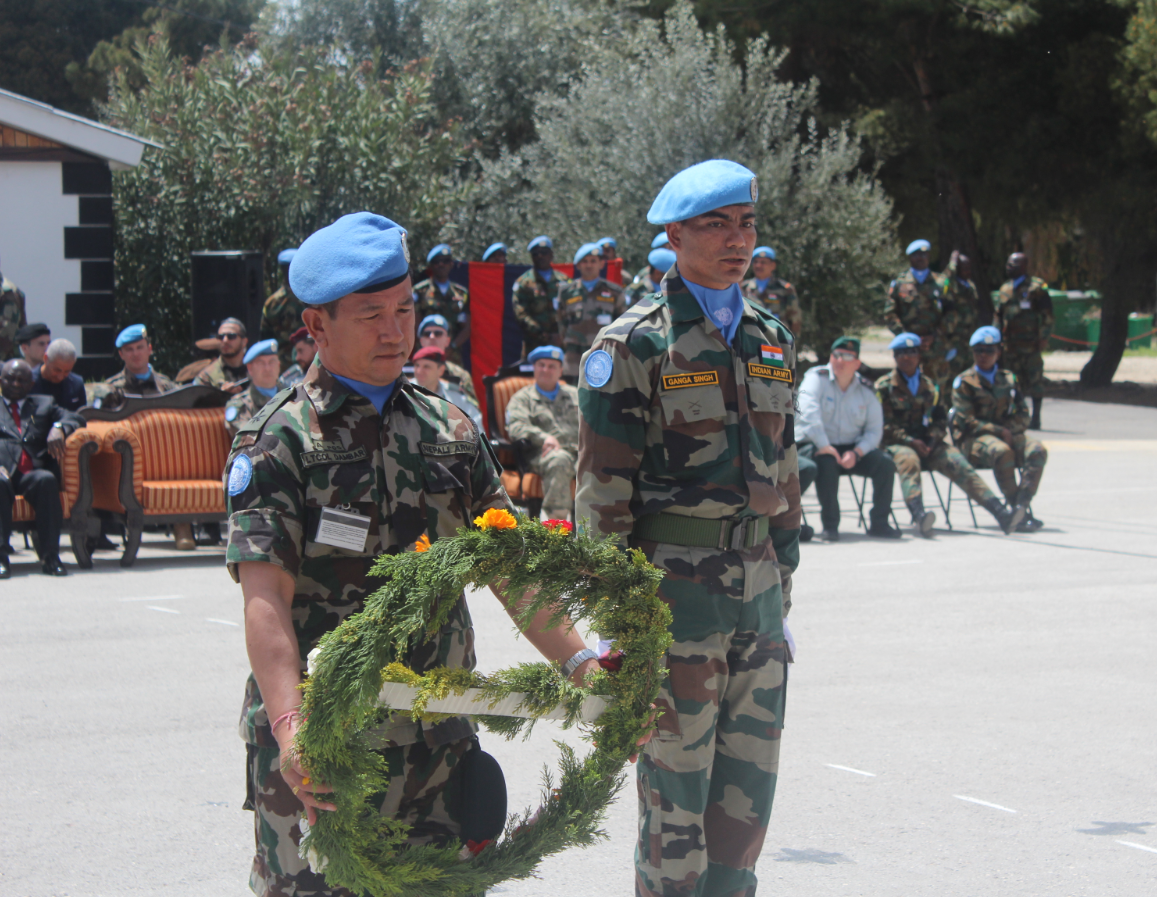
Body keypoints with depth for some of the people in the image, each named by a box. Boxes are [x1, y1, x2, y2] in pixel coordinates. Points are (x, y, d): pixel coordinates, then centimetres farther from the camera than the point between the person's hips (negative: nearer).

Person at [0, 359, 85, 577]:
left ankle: (50, 556, -33)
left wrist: (59, 428, -10)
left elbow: (76, 419, 15)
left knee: (46, 480, -35)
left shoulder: (44, 405, 29)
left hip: (33, 473, 1)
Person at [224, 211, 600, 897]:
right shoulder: (280, 441, -5)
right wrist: (289, 726, -29)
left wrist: (579, 663, 0)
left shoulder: (451, 430, 12)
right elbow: (266, 597, -15)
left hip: (438, 740, 5)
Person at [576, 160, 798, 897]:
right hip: (675, 582, -6)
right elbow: (603, 490, -8)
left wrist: (785, 577, 16)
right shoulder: (634, 346, -7)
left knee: (748, 792, 9)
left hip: (758, 587, 6)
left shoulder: (771, 340, 13)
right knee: (676, 787, -2)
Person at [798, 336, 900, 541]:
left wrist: (856, 453, -17)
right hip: (813, 446, -4)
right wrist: (823, 446, -32)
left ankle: (879, 523, -7)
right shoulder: (817, 378, -7)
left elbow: (875, 430, 1)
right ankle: (829, 525, -28)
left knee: (885, 464, -17)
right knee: (827, 462, -37)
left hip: (851, 449, 4)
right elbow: (809, 414, -22)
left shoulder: (865, 390, 6)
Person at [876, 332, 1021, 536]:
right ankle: (919, 516, -62)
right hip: (896, 443, -4)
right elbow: (884, 425, -4)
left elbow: (940, 419, 18)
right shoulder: (884, 386, 5)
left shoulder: (928, 385, 20)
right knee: (909, 461, -38)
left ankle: (1001, 513, -31)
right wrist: (911, 442, -17)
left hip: (926, 442, 4)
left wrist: (933, 438, -4)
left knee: (958, 463, -19)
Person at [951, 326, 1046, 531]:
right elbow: (966, 422, -6)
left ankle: (1021, 508, -34)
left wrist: (1008, 429, -9)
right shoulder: (964, 382, 4)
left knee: (1037, 451, -25)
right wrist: (999, 431, -15)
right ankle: (1018, 511, -32)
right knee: (1002, 452, -38)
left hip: (1007, 434, 5)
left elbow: (1023, 417, 13)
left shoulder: (1009, 379, 17)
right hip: (973, 439, -5)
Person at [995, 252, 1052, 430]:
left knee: (1035, 381, -3)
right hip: (1010, 346, 6)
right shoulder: (1005, 289, 16)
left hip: (1031, 344, -6)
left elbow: (1047, 315, -4)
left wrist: (1044, 337, -10)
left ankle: (1036, 417, 2)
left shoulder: (1036, 287, -1)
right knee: (1014, 381, 7)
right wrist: (998, 338, 13)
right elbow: (998, 316, 20)